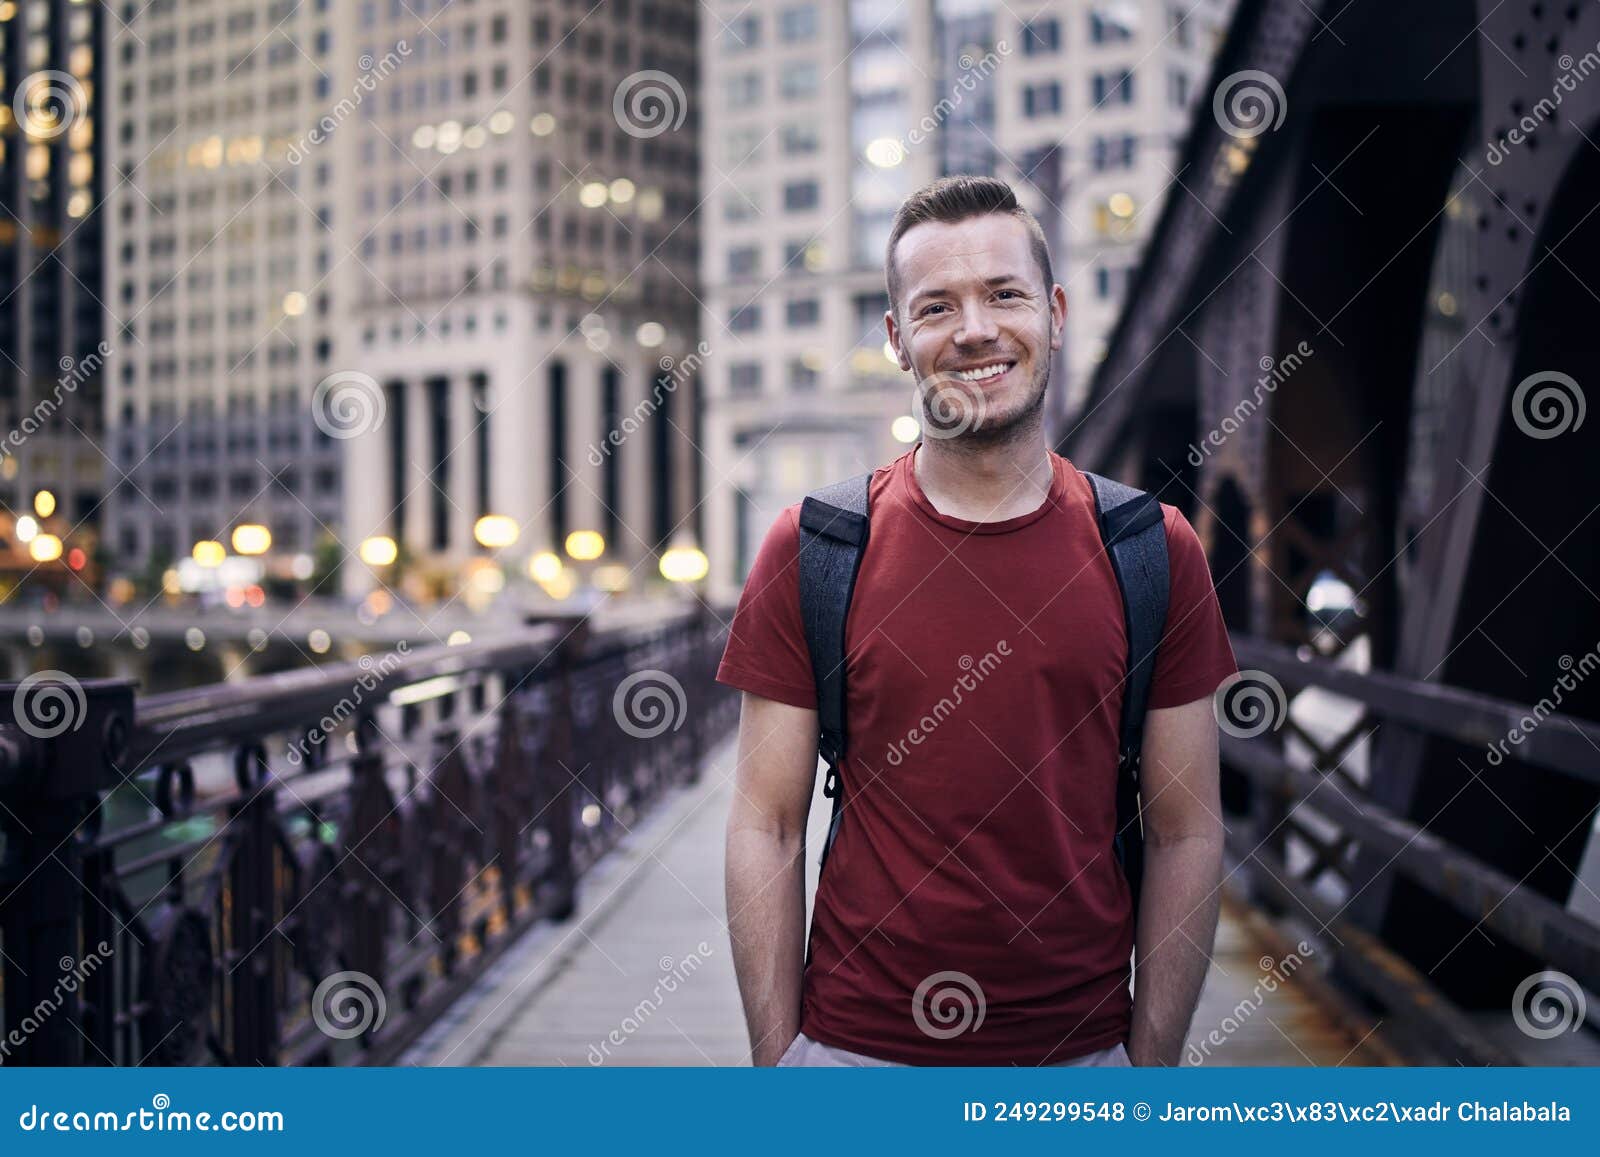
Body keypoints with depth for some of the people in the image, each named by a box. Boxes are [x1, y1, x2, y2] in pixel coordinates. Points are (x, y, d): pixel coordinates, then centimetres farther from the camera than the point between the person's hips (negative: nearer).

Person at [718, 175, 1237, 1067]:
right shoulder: (808, 551, -5)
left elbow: (1184, 833, 0)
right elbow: (769, 826, -4)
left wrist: (1154, 1062, -3)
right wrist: (776, 1059, -6)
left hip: (1080, 1048, 1)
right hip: (852, 1047, -1)